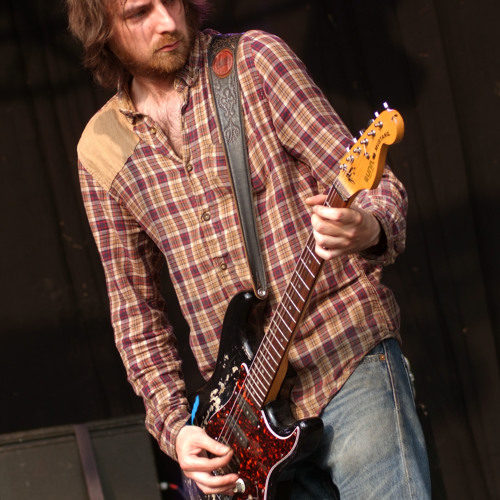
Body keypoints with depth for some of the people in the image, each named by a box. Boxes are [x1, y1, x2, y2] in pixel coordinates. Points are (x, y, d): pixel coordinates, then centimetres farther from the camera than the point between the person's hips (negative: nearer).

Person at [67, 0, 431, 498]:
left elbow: (372, 183, -4)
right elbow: (134, 306, 13)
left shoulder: (254, 60, -1)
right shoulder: (101, 154, 7)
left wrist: (369, 228, -28)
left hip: (347, 362, -3)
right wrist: (173, 426, 3)